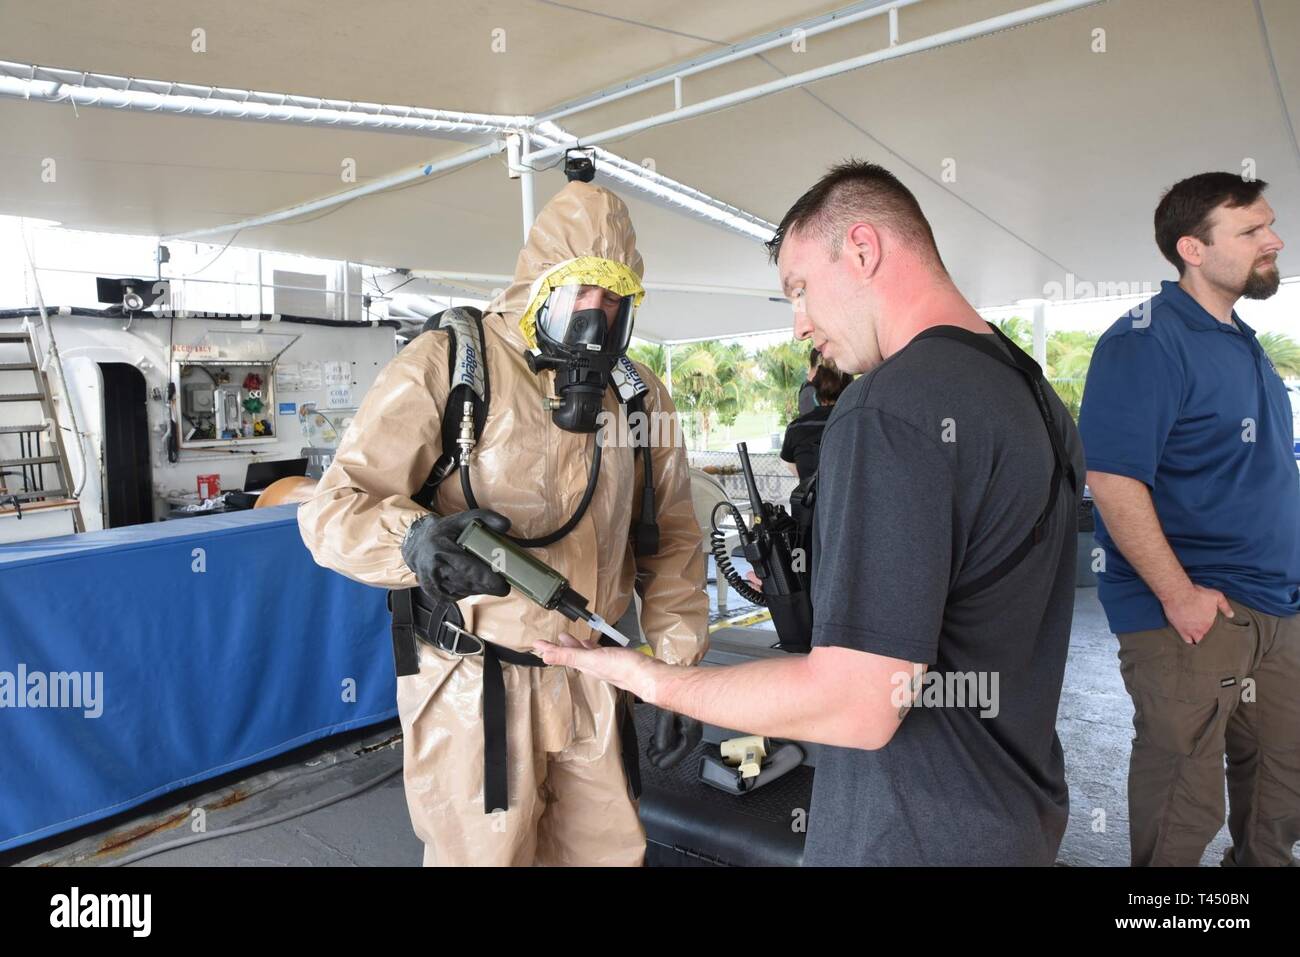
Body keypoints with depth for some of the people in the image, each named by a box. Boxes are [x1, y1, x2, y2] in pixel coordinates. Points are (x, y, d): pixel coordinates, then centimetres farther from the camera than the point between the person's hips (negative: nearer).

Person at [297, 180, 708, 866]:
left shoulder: (640, 396, 5)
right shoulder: (444, 366, -11)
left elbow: (672, 538, 8)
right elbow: (335, 509, -14)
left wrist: (677, 664, 1)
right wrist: (413, 541, -35)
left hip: (596, 681, 5)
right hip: (474, 685, -4)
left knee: (610, 849, 17)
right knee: (486, 852, 9)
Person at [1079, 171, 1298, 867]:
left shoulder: (1243, 344, 13)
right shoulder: (1146, 341, -16)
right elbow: (1111, 477, -25)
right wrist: (1178, 595, -22)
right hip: (1191, 614, -9)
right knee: (1183, 809, 3)